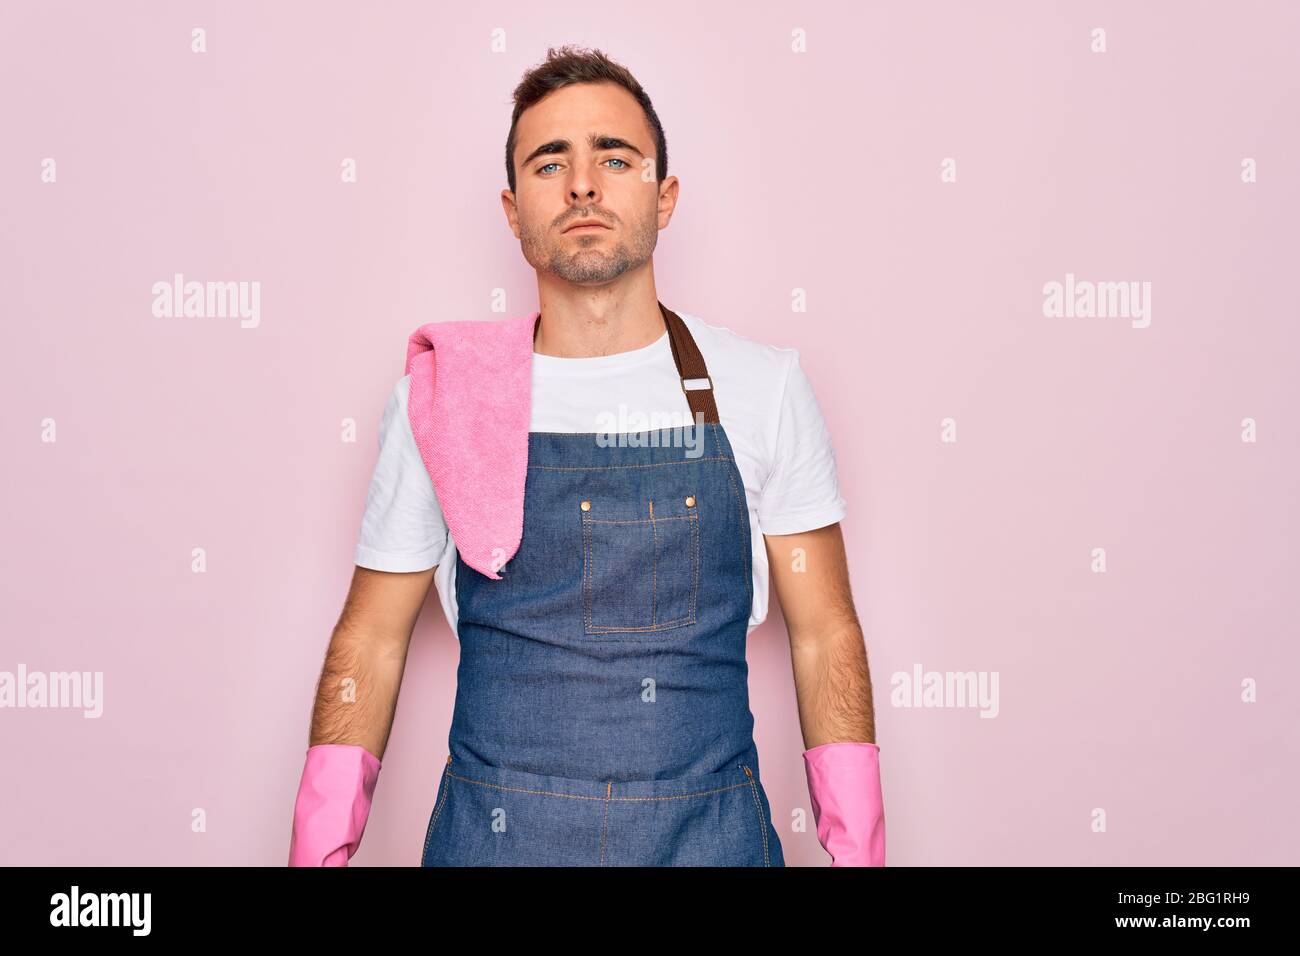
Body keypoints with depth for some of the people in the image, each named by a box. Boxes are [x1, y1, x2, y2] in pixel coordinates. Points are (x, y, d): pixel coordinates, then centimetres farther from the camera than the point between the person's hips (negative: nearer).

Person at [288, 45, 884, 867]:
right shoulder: (440, 396, -3)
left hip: (713, 831, 1)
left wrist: (857, 849, -3)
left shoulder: (764, 387, -3)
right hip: (492, 832, 0)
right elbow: (369, 643, 3)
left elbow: (826, 635, 1)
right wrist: (320, 851, -1)